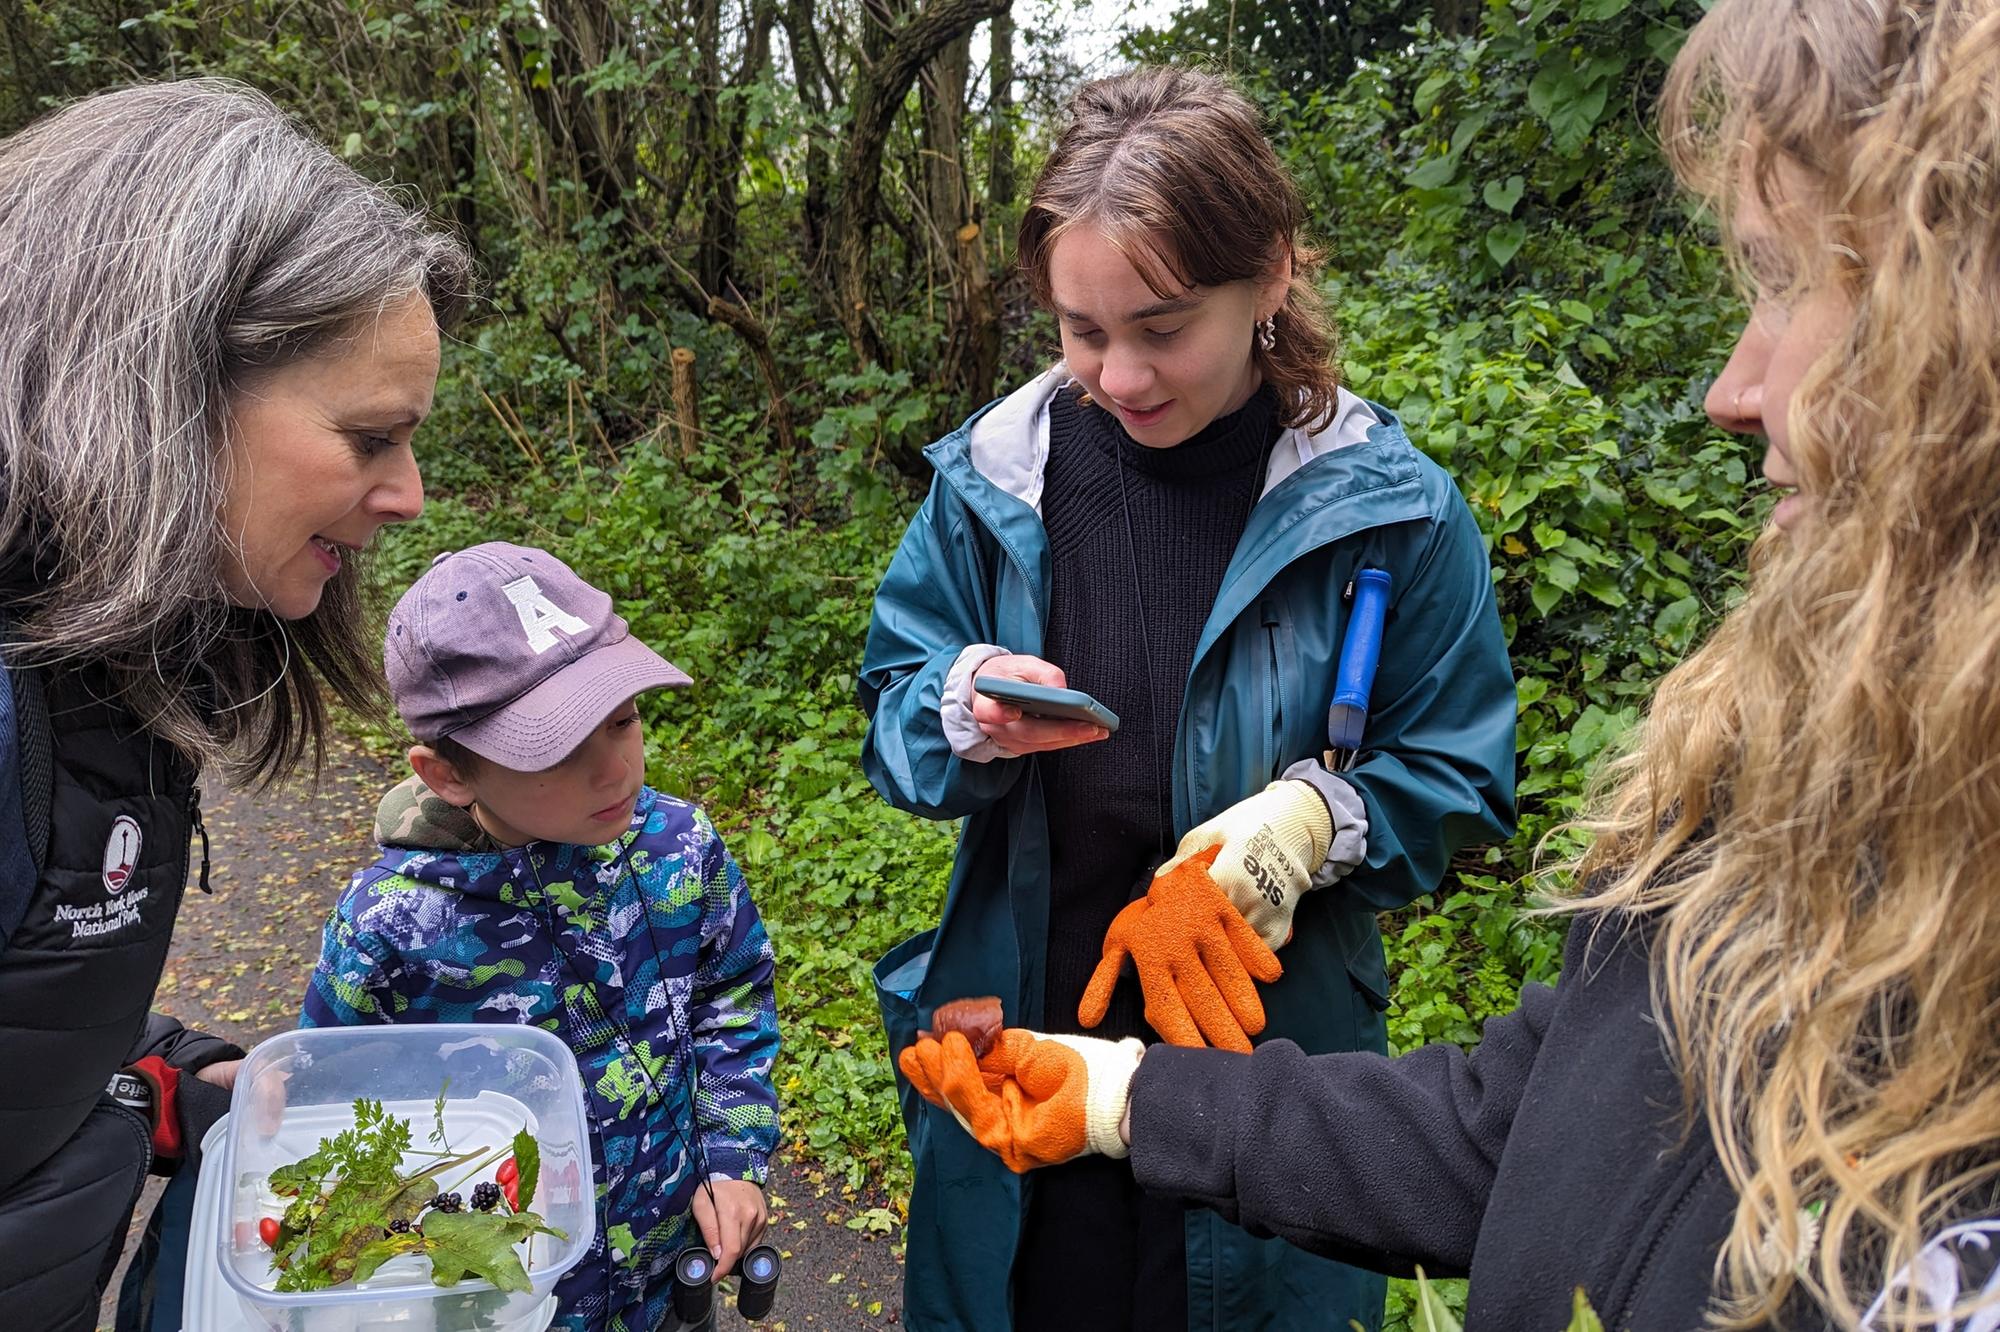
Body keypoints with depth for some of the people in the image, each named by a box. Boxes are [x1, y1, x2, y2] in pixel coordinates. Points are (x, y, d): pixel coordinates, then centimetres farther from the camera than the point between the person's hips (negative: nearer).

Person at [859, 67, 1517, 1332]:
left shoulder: (1389, 505, -12)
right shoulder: (994, 475, -5)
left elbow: (1458, 778, -6)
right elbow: (894, 716, 2)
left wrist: (1314, 817, -25)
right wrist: (965, 716, -21)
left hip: (1270, 1051, -1)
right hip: (1018, 1038, 2)